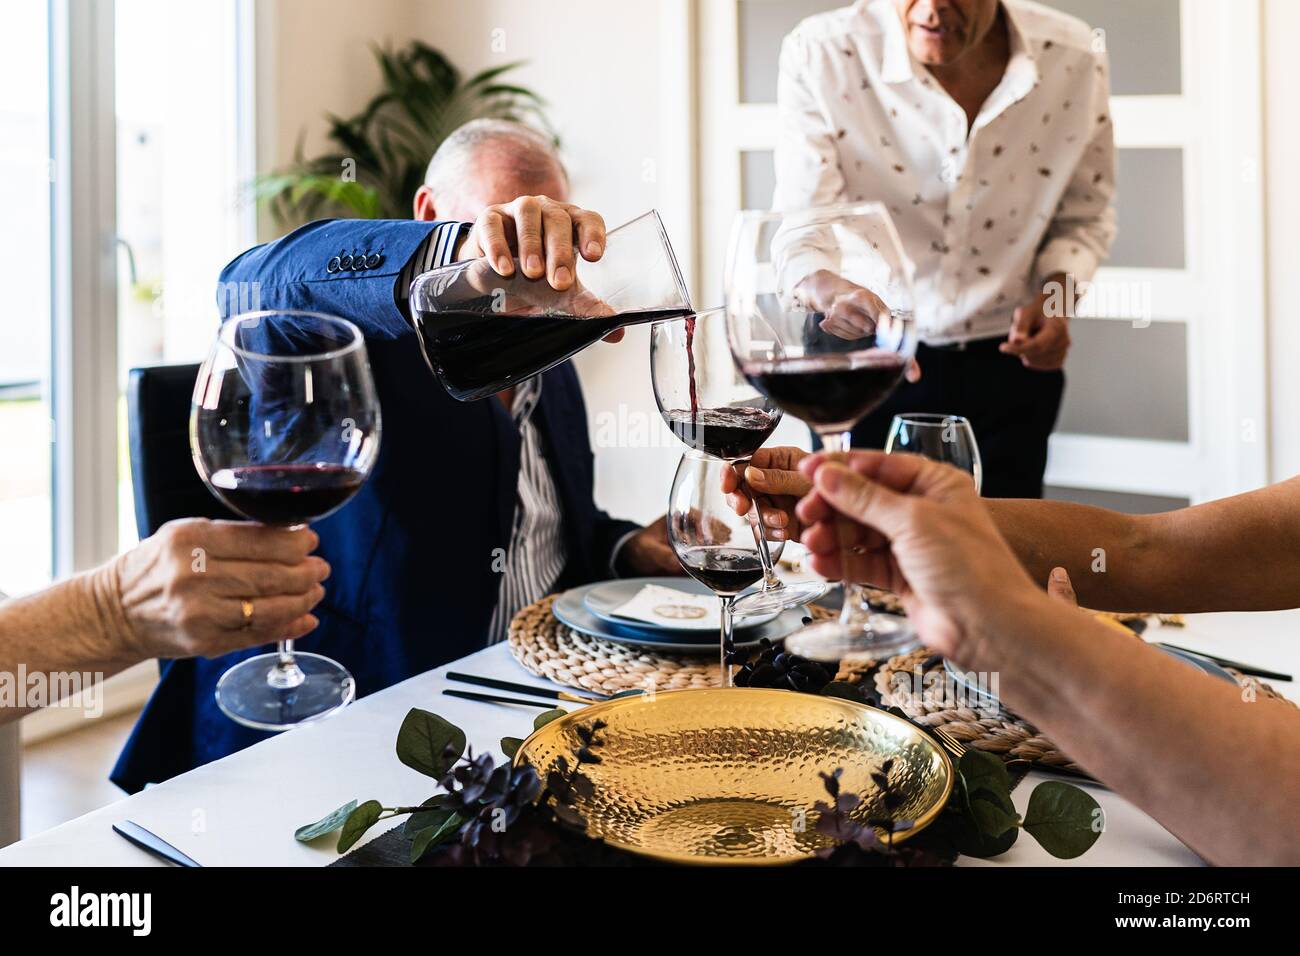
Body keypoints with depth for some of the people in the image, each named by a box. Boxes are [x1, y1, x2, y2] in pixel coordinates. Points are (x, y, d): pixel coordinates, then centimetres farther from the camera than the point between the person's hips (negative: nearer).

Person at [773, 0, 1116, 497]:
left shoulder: (1073, 59, -10)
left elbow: (1084, 216, 5)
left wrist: (1058, 294, -15)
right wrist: (843, 300, -44)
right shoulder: (820, 54, -18)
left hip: (1006, 365, 2)